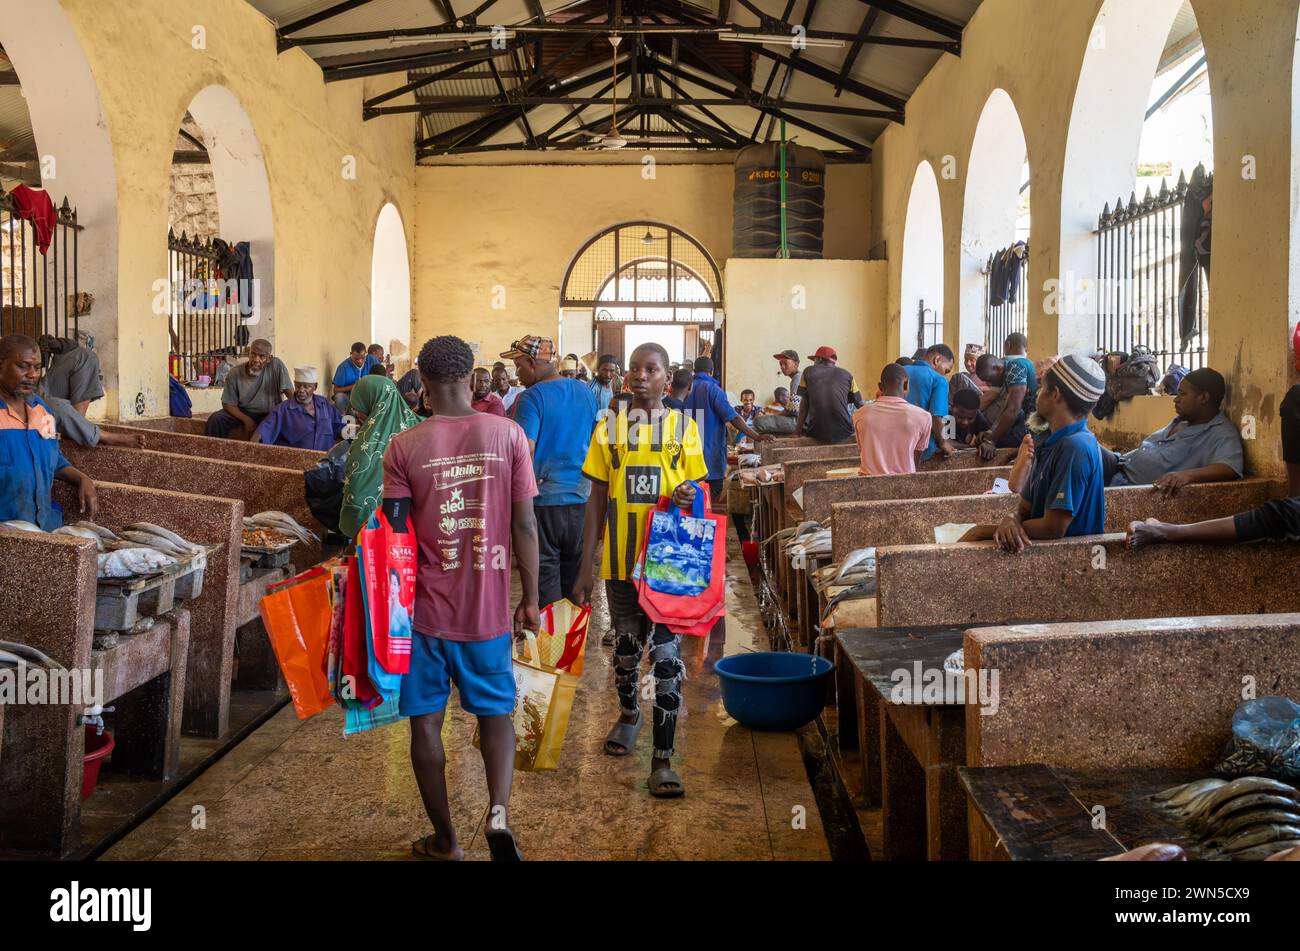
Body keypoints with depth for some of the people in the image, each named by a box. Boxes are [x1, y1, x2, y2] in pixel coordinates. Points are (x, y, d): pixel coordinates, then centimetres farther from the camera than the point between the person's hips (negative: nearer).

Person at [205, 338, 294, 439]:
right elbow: (228, 403, -5)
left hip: (270, 414, -2)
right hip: (243, 412, 2)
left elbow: (290, 393, -16)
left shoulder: (277, 365, -17)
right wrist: (247, 420, -19)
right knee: (215, 420, -19)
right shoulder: (234, 374, -10)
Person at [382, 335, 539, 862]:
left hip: (424, 607, -1)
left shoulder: (403, 447, -7)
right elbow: (525, 525, -6)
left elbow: (394, 534, -6)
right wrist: (530, 599, 4)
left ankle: (445, 840, 24)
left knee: (425, 721, 14)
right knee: (496, 711, 19)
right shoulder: (507, 434, -6)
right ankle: (499, 810, -4)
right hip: (488, 609, 1)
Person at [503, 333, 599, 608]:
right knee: (575, 579, 15)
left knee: (545, 581, 4)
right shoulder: (586, 391, 7)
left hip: (544, 501, -5)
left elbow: (524, 451, -18)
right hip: (582, 498, 5)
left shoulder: (531, 397, -11)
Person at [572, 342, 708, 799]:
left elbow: (696, 489, 9)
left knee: (667, 654, -3)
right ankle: (629, 713, 45)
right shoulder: (609, 429, 4)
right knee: (626, 645, 17)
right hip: (621, 559, 2)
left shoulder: (685, 427, 2)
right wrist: (587, 564, 0)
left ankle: (662, 759, 2)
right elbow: (597, 499, 5)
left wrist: (689, 496, -17)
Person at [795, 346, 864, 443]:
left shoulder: (808, 372, 7)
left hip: (817, 434, 0)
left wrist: (798, 430, 9)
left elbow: (804, 404, 5)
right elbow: (860, 405, 10)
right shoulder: (846, 374, 8)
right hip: (844, 433, 0)